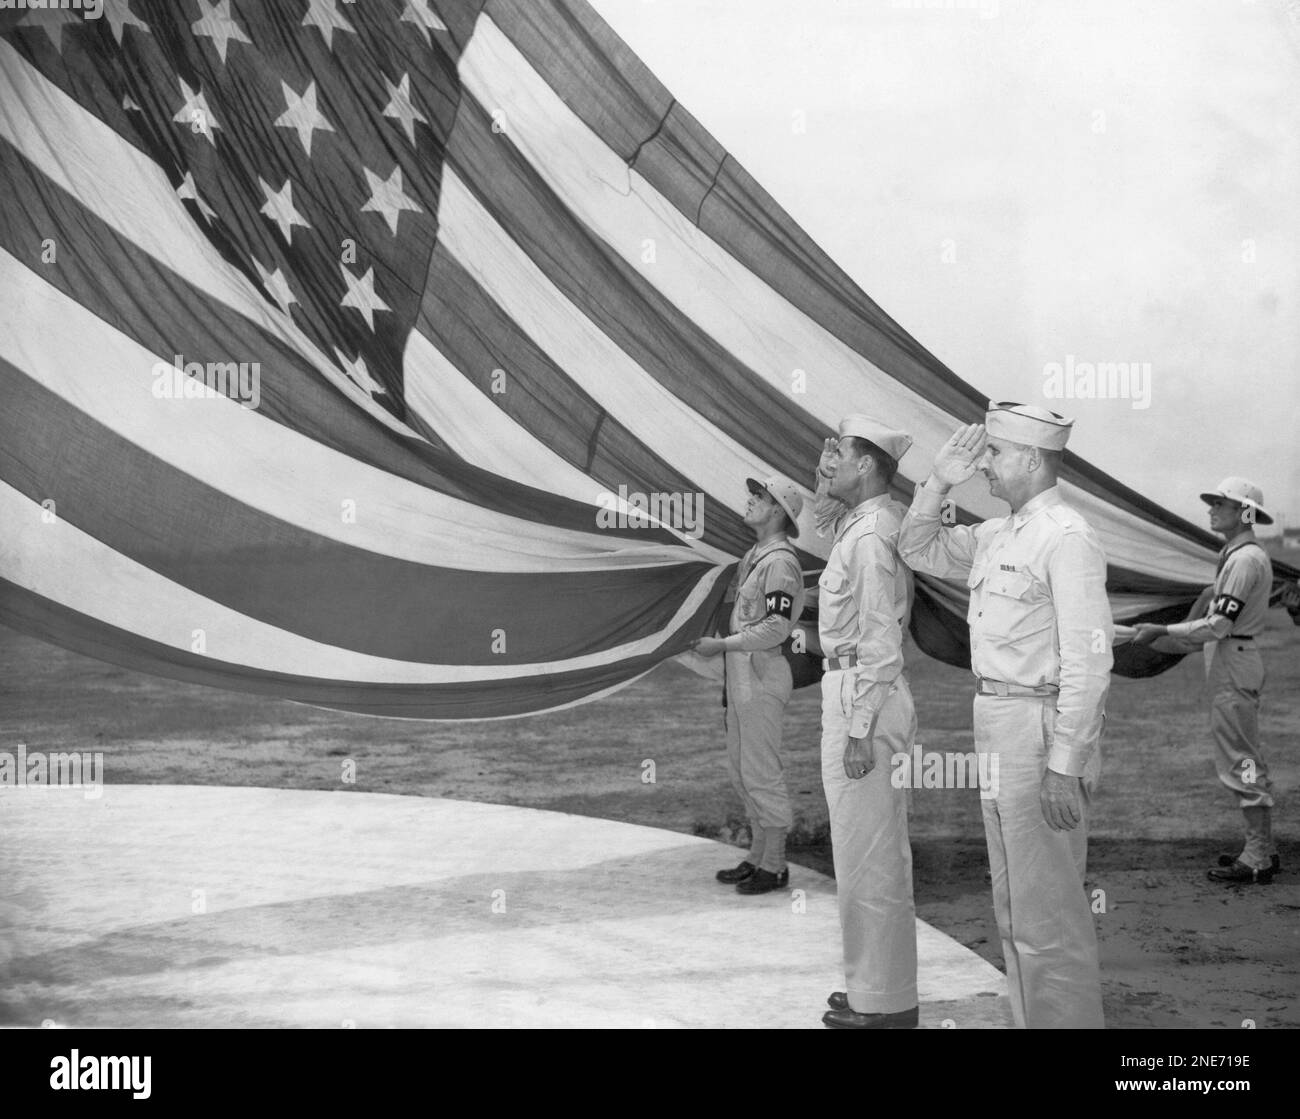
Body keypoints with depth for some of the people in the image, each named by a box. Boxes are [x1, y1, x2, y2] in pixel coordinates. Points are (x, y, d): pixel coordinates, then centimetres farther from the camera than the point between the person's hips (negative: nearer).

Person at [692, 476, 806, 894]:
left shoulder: (779, 562, -15)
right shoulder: (753, 556, 15)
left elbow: (776, 627, -20)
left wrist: (722, 644, -16)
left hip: (762, 675, -10)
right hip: (740, 675, 10)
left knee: (762, 771, -4)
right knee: (740, 768, 15)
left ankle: (774, 866, 5)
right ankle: (757, 856, 25)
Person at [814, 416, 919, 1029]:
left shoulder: (870, 533, -16)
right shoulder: (865, 522, 13)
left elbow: (879, 640, -20)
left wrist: (859, 729, -20)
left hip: (863, 695, -10)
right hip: (851, 694, 10)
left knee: (867, 855, -3)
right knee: (875, 851, 16)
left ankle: (882, 1001, 5)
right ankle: (877, 985, 27)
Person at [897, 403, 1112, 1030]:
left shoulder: (1066, 538, -15)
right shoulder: (997, 536, 12)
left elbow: (1088, 660, -20)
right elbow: (919, 551, 25)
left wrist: (1064, 766, -23)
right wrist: (938, 484, 9)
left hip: (1041, 729, -9)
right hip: (996, 723, 9)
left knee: (1047, 909, -3)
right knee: (1011, 906, 17)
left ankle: (1068, 1020, 6)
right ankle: (1030, 1019, 28)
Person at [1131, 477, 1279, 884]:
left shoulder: (1246, 558, -16)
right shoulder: (1235, 554, 16)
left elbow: (1221, 624, -21)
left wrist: (1163, 632, -20)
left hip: (1234, 660, -11)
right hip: (1227, 660, 11)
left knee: (1240, 759, -8)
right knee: (1243, 759, 15)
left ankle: (1258, 858, -4)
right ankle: (1261, 850, 21)